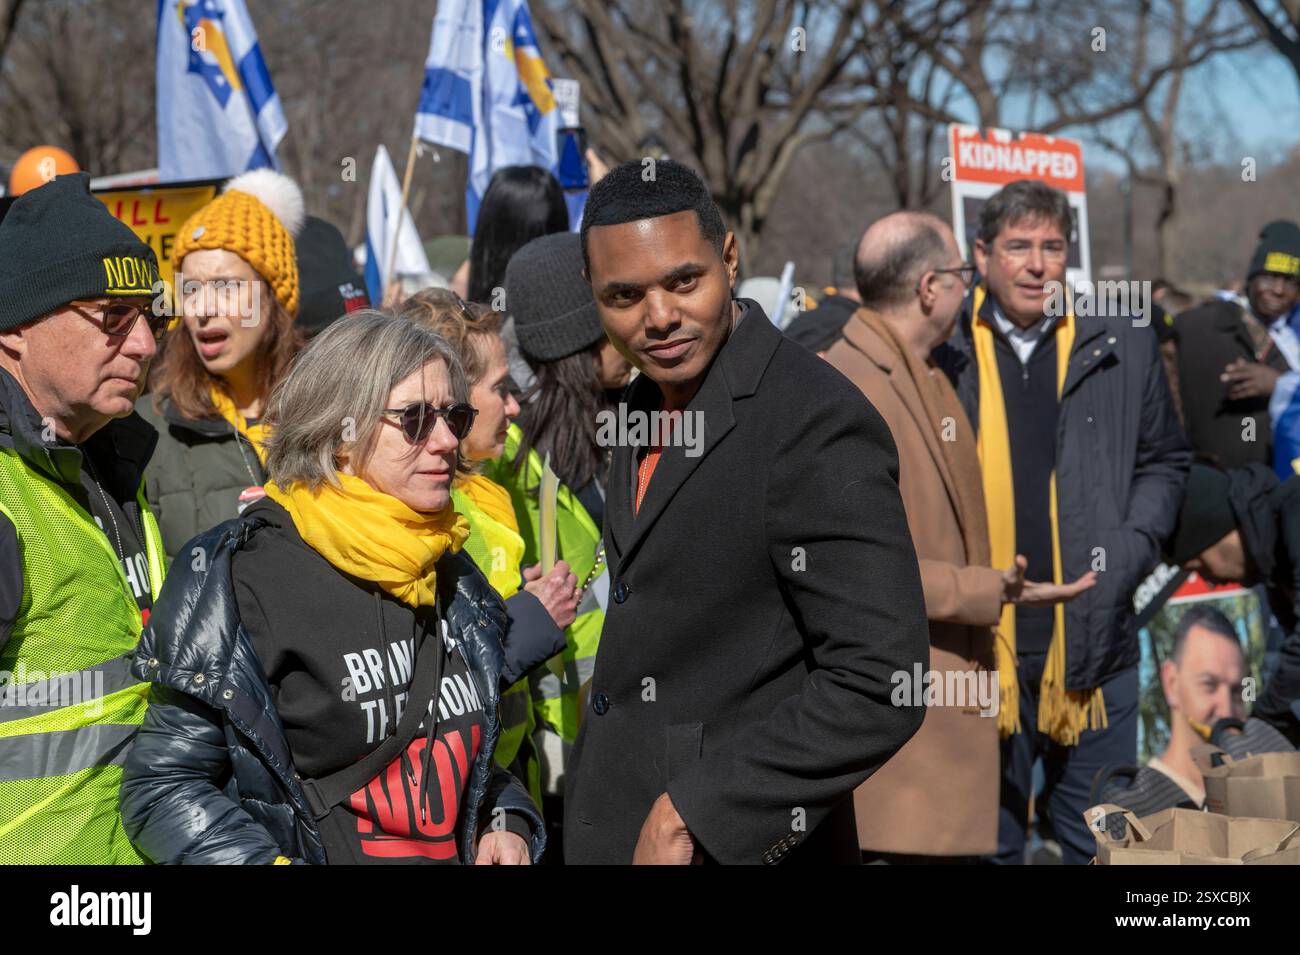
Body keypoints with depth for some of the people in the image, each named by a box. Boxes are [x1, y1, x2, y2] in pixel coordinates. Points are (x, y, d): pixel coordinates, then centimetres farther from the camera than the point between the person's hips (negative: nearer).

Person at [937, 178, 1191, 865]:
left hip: (1092, 646, 1)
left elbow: (1163, 463, 14)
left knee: (1100, 842, 9)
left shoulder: (1122, 351, 6)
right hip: (979, 646, -1)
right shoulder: (940, 351, 0)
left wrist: (1131, 548, -2)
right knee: (985, 840, 10)